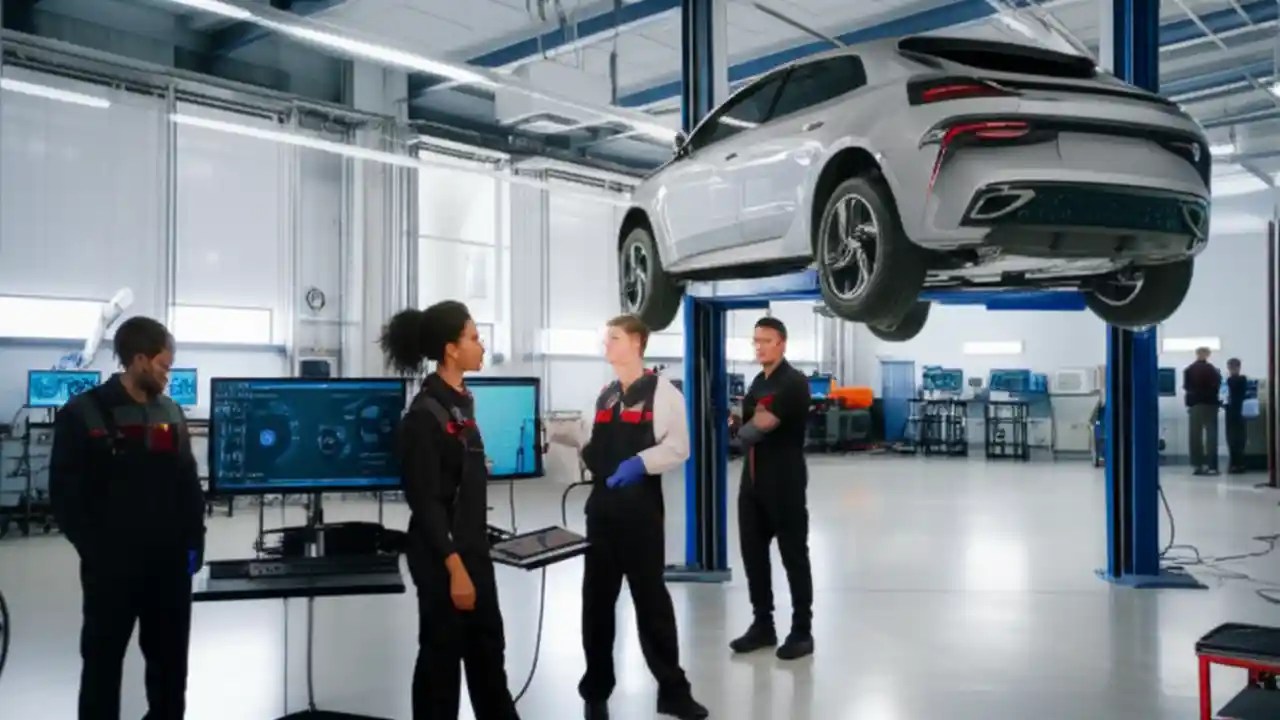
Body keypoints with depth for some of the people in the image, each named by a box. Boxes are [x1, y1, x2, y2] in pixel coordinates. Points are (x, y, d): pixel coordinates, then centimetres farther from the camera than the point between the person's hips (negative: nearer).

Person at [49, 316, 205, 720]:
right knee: (103, 659, 7)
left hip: (169, 562, 5)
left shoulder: (171, 413, 10)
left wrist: (194, 541, 4)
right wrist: (95, 550, -13)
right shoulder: (82, 414, -6)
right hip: (112, 565, -4)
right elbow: (65, 495, -8)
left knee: (171, 658, 13)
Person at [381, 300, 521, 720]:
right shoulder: (425, 414, -18)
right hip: (441, 553, -9)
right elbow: (426, 502, -20)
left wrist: (474, 552, 19)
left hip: (473, 546, 9)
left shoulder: (462, 400, 8)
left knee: (488, 647, 19)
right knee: (442, 652, 6)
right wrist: (454, 567, -21)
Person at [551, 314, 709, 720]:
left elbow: (678, 448, -11)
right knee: (597, 598, 10)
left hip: (641, 509, -6)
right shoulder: (605, 395, 15)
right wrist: (562, 435, 10)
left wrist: (641, 462, -24)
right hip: (601, 507, 6)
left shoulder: (662, 391, -4)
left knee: (651, 597, 2)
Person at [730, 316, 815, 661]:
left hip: (785, 482, -8)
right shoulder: (757, 382, 15)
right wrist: (751, 428, -3)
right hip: (753, 480, 8)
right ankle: (763, 625, 23)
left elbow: (760, 426, -19)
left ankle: (802, 631, 10)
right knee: (753, 553, 11)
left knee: (794, 556, 1)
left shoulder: (794, 382, -12)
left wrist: (748, 428, 0)